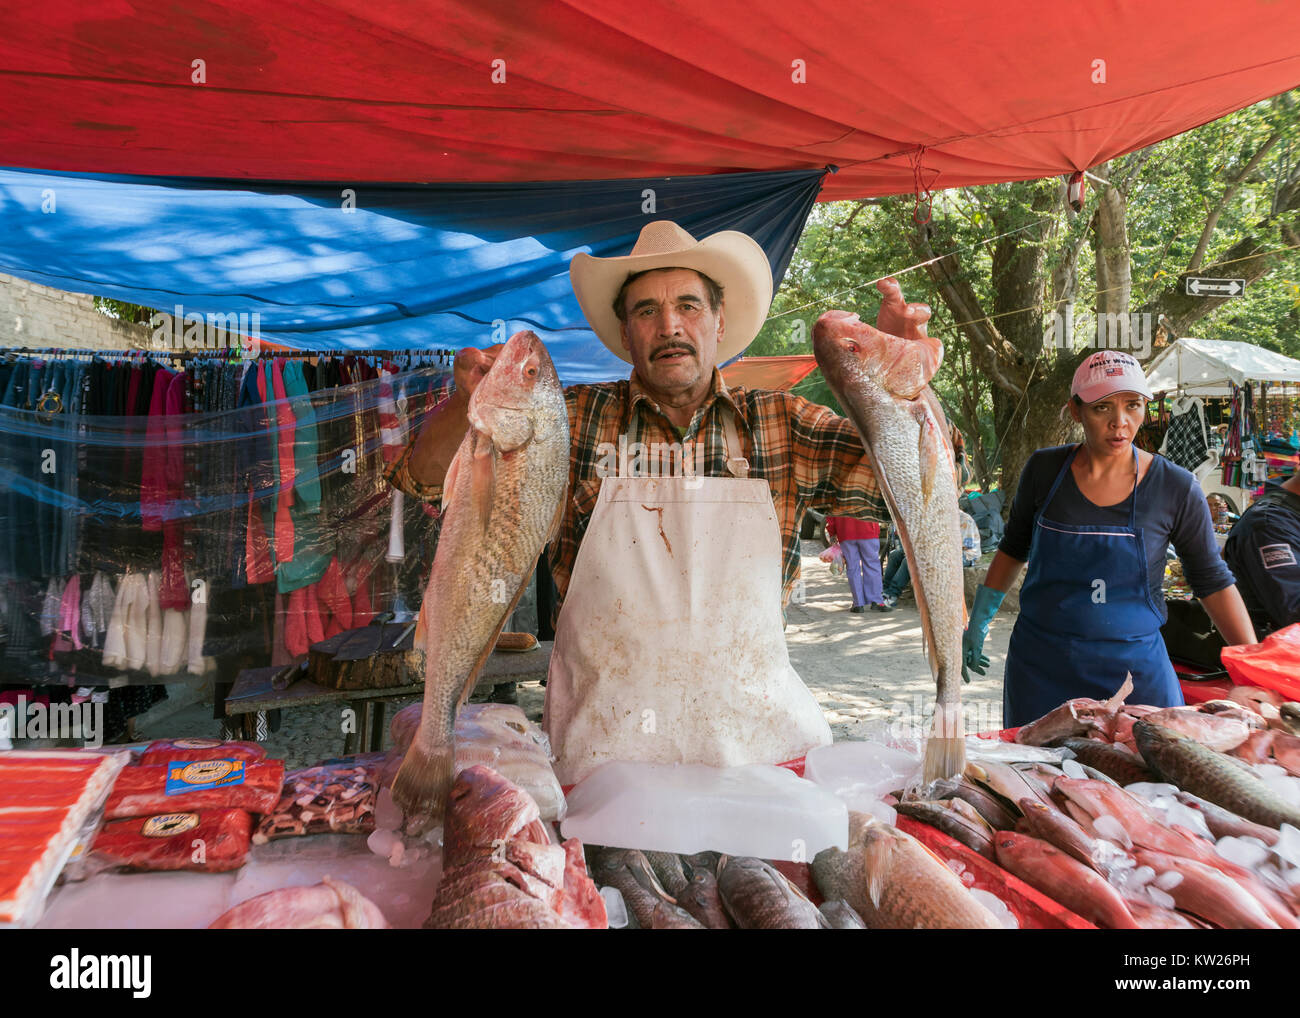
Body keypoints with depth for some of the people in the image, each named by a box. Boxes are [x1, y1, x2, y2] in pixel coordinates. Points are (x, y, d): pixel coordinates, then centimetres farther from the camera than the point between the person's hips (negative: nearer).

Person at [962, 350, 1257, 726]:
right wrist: (978, 621, 12)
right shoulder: (1044, 469, -4)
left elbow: (1212, 582, 3)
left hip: (1134, 667, -1)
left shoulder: (1175, 488, -8)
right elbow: (1014, 548, 11)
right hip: (1040, 664, 1)